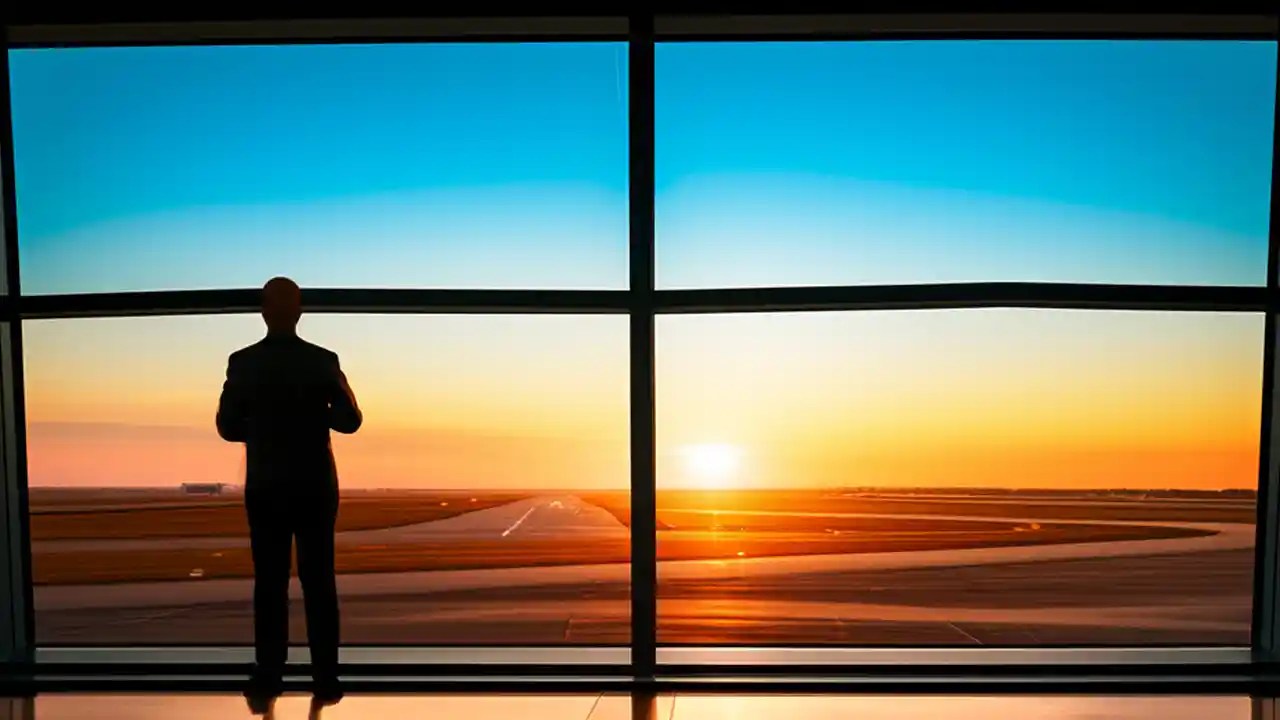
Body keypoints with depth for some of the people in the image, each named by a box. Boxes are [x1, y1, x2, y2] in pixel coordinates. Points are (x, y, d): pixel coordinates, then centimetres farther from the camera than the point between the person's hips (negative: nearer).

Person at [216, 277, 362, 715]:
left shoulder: (242, 363, -6)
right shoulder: (323, 361, -8)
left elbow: (228, 428, 0)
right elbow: (350, 422, -4)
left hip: (265, 489, 1)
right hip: (315, 488, 0)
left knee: (269, 585, 8)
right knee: (319, 582, 7)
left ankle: (267, 686, 11)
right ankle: (325, 682, 12)